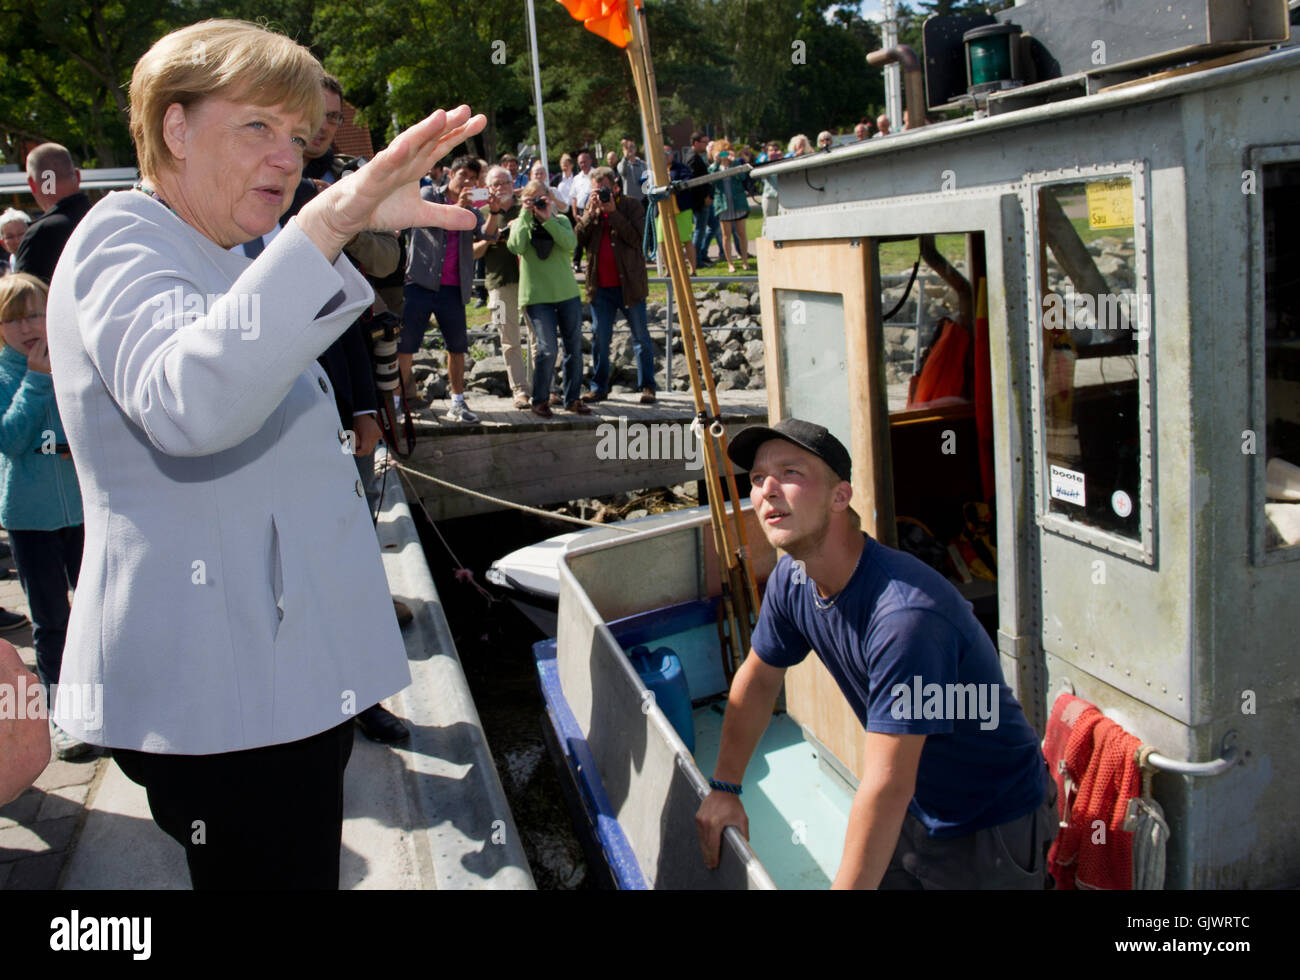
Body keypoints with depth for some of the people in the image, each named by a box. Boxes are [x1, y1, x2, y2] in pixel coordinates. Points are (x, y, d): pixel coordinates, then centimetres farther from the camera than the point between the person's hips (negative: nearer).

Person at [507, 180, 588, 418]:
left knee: (574, 348, 5)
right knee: (547, 349, -12)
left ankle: (573, 398, 18)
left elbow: (570, 244, -10)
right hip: (537, 296, -3)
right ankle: (540, 400, 4)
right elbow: (516, 247, -14)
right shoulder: (519, 224, 8)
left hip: (567, 293, 3)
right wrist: (525, 215, -10)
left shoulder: (560, 221, 11)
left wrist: (547, 219, -14)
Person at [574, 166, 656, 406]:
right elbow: (578, 240, 0)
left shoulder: (632, 206, -2)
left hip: (629, 284, -4)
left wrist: (613, 213, -18)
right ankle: (599, 387, 16)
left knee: (641, 337, 2)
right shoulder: (590, 209, 11)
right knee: (599, 338, 7)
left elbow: (638, 239, -16)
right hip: (600, 287, 4)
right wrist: (590, 214, -12)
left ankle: (647, 387, 11)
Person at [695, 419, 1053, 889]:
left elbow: (886, 786, -35)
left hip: (992, 828, -6)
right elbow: (758, 676, 8)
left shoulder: (906, 612, -35)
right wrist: (725, 785, 10)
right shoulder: (792, 580, -10)